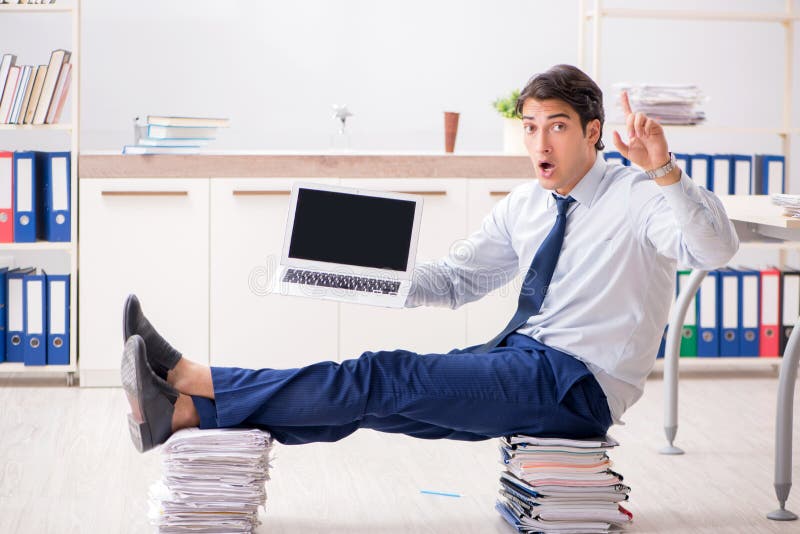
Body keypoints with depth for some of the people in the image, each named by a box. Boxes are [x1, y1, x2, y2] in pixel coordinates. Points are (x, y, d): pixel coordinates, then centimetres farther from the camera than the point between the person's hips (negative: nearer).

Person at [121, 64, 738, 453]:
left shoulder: (638, 197, -6)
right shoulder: (524, 206, 15)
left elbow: (716, 249, -24)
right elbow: (455, 279, 18)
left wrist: (665, 171, -39)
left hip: (578, 387, -7)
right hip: (518, 359, 7)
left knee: (385, 378, -20)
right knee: (374, 395, -11)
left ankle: (188, 377, -22)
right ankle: (184, 412, -21)